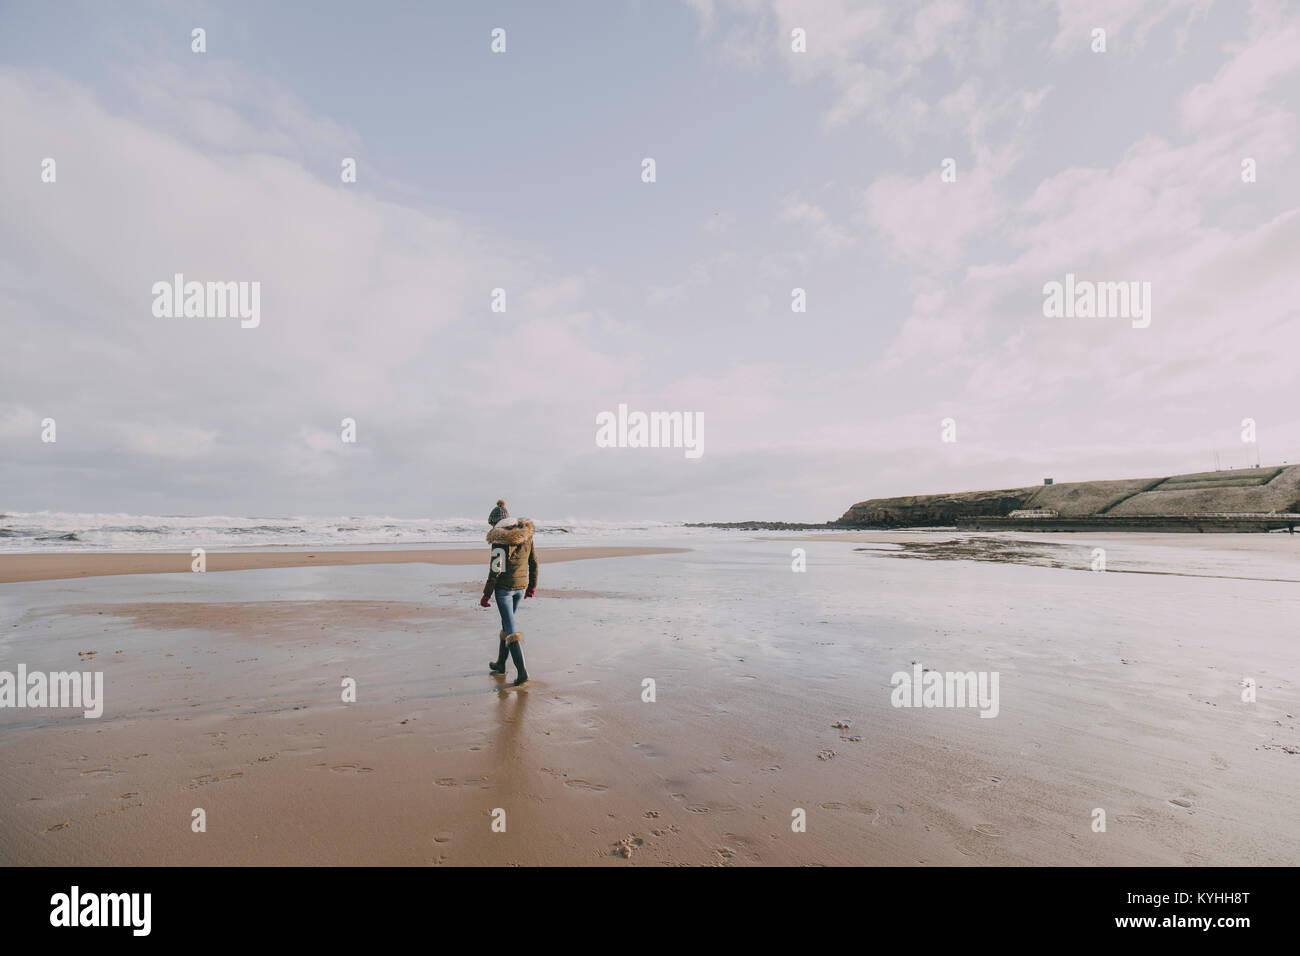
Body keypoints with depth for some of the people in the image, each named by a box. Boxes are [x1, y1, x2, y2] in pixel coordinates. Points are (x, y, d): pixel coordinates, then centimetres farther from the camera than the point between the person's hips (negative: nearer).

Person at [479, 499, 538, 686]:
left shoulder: (500, 539, -16)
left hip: (504, 587, -7)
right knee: (507, 623, 22)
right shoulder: (526, 534, 3)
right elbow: (533, 562, 10)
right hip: (521, 585, 7)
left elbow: (496, 569, -16)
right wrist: (532, 585, 20)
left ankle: (522, 672, -5)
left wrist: (487, 594, -7)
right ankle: (500, 664, 35)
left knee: (511, 630, -2)